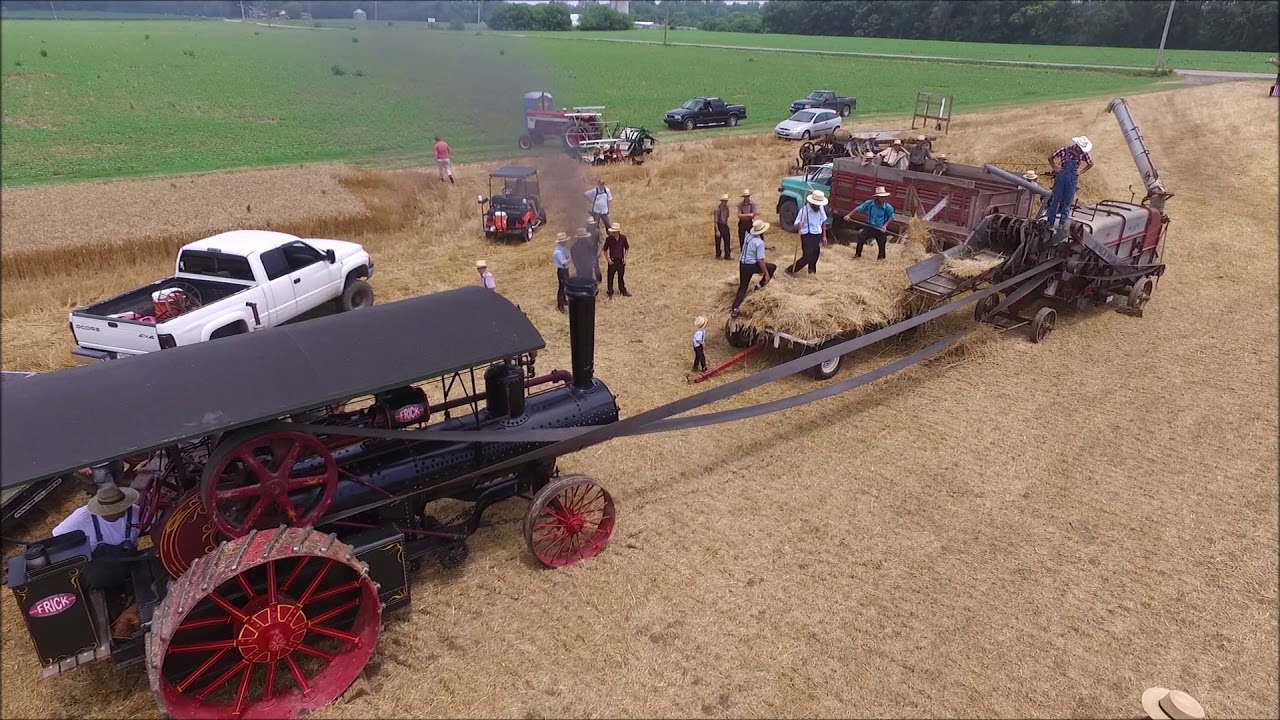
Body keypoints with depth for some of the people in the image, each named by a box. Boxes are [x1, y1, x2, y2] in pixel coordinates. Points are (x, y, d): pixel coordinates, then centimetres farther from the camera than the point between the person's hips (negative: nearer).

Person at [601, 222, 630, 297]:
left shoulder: (623, 238, -7)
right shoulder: (609, 239, -12)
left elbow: (626, 248, 8)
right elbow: (604, 250, -1)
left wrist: (625, 258, 0)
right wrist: (608, 259, -8)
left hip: (621, 260, 2)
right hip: (612, 261, -2)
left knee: (621, 276, 15)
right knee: (610, 277, 5)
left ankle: (623, 291, 30)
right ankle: (610, 292, 19)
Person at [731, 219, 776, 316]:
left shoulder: (748, 236, 1)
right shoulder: (759, 242, -21)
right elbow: (760, 260, -21)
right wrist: (766, 273, -12)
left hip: (742, 264, 6)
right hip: (752, 266, -6)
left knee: (742, 287, 14)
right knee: (772, 267, 14)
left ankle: (735, 309, 3)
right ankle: (762, 284, 26)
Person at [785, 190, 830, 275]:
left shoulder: (820, 208, -2)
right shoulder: (804, 210, -20)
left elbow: (823, 222, 11)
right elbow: (796, 225, -19)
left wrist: (824, 236, 12)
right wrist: (798, 226, -44)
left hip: (817, 235, 6)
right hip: (807, 236, -6)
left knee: (815, 255, 15)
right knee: (807, 257, -8)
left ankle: (812, 270, 37)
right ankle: (790, 270, 7)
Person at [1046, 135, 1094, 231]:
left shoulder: (1083, 154, -2)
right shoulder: (1065, 150, -9)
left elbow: (1091, 163, 15)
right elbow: (1050, 158, 2)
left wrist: (1081, 172, 5)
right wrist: (1055, 168, -4)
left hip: (1073, 179, 2)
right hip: (1061, 177, -2)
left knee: (1067, 202, 7)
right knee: (1056, 200, 2)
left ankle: (1063, 222, 16)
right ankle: (1051, 222, 9)